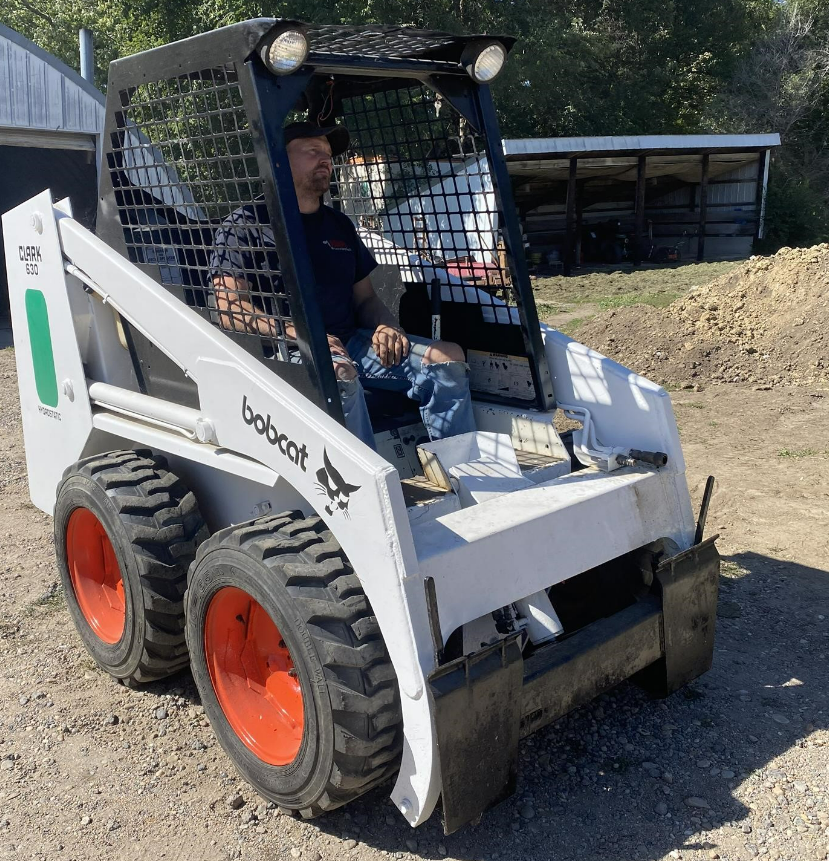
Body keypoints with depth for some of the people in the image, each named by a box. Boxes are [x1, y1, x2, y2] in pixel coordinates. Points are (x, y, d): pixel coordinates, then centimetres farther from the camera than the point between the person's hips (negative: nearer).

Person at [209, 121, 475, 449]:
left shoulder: (340, 225, 21)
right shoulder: (246, 224, 3)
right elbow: (230, 310, -7)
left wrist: (386, 326, -1)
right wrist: (299, 334, -22)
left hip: (350, 344, 6)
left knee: (448, 357, -13)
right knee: (340, 375, -39)